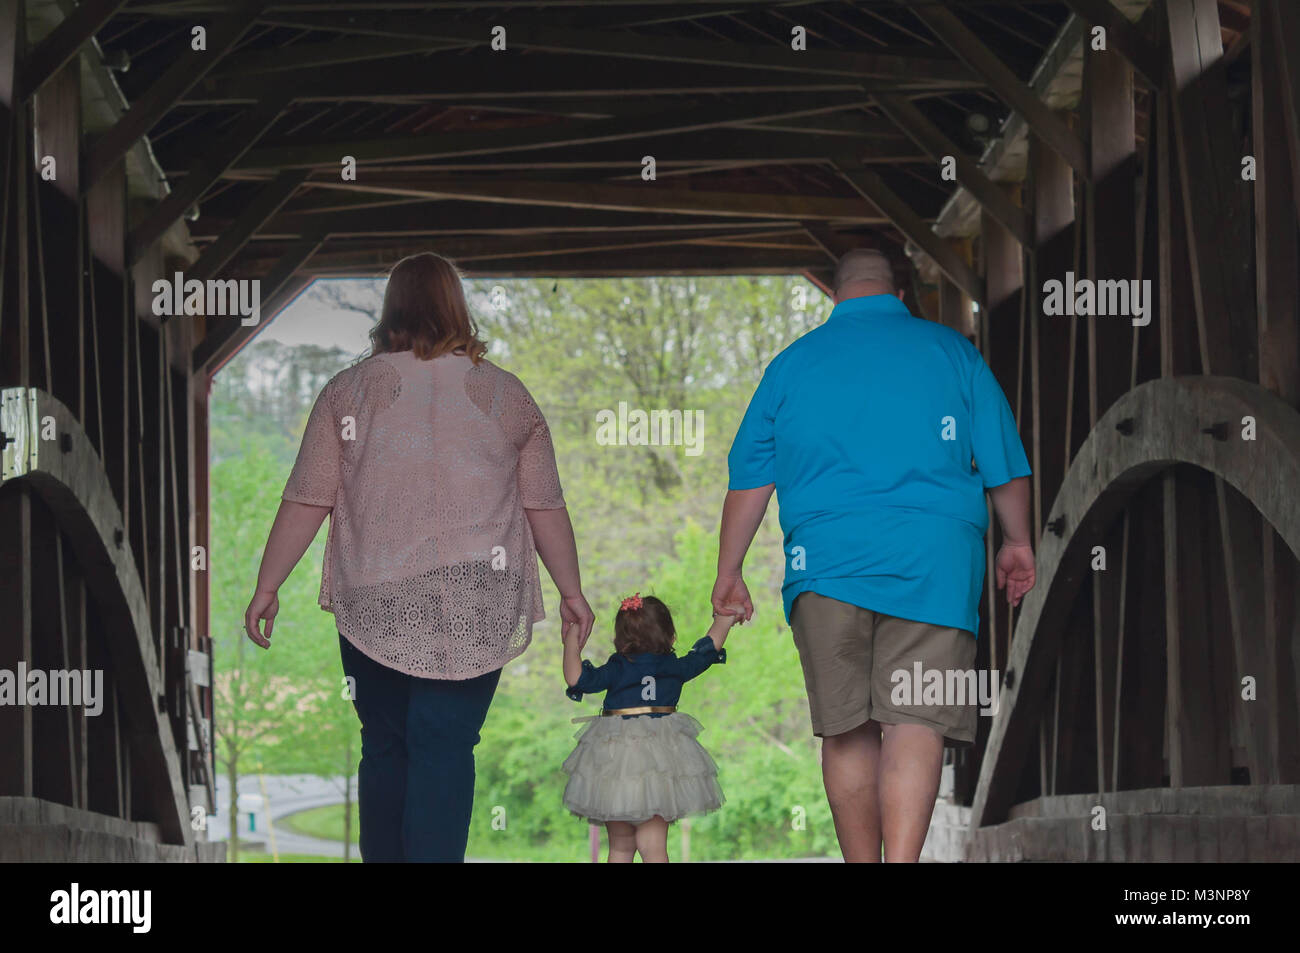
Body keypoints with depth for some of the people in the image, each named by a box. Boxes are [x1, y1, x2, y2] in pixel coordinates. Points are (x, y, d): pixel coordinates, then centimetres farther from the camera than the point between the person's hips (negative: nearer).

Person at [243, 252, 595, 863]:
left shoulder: (348, 391, 3)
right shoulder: (507, 395, 4)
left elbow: (306, 501, 0)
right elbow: (545, 507, 6)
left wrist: (267, 587, 7)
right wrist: (571, 591, 15)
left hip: (374, 606, 1)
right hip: (475, 605, 0)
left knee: (383, 746, 12)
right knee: (445, 748, -3)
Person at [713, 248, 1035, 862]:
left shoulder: (794, 360, 14)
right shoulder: (952, 351, 12)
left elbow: (750, 478, 12)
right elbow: (1006, 465, 13)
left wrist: (729, 573, 17)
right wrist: (1017, 543, 25)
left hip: (826, 559, 1)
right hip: (934, 559, -1)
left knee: (847, 729, 8)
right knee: (916, 721, -9)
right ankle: (901, 862, -25)